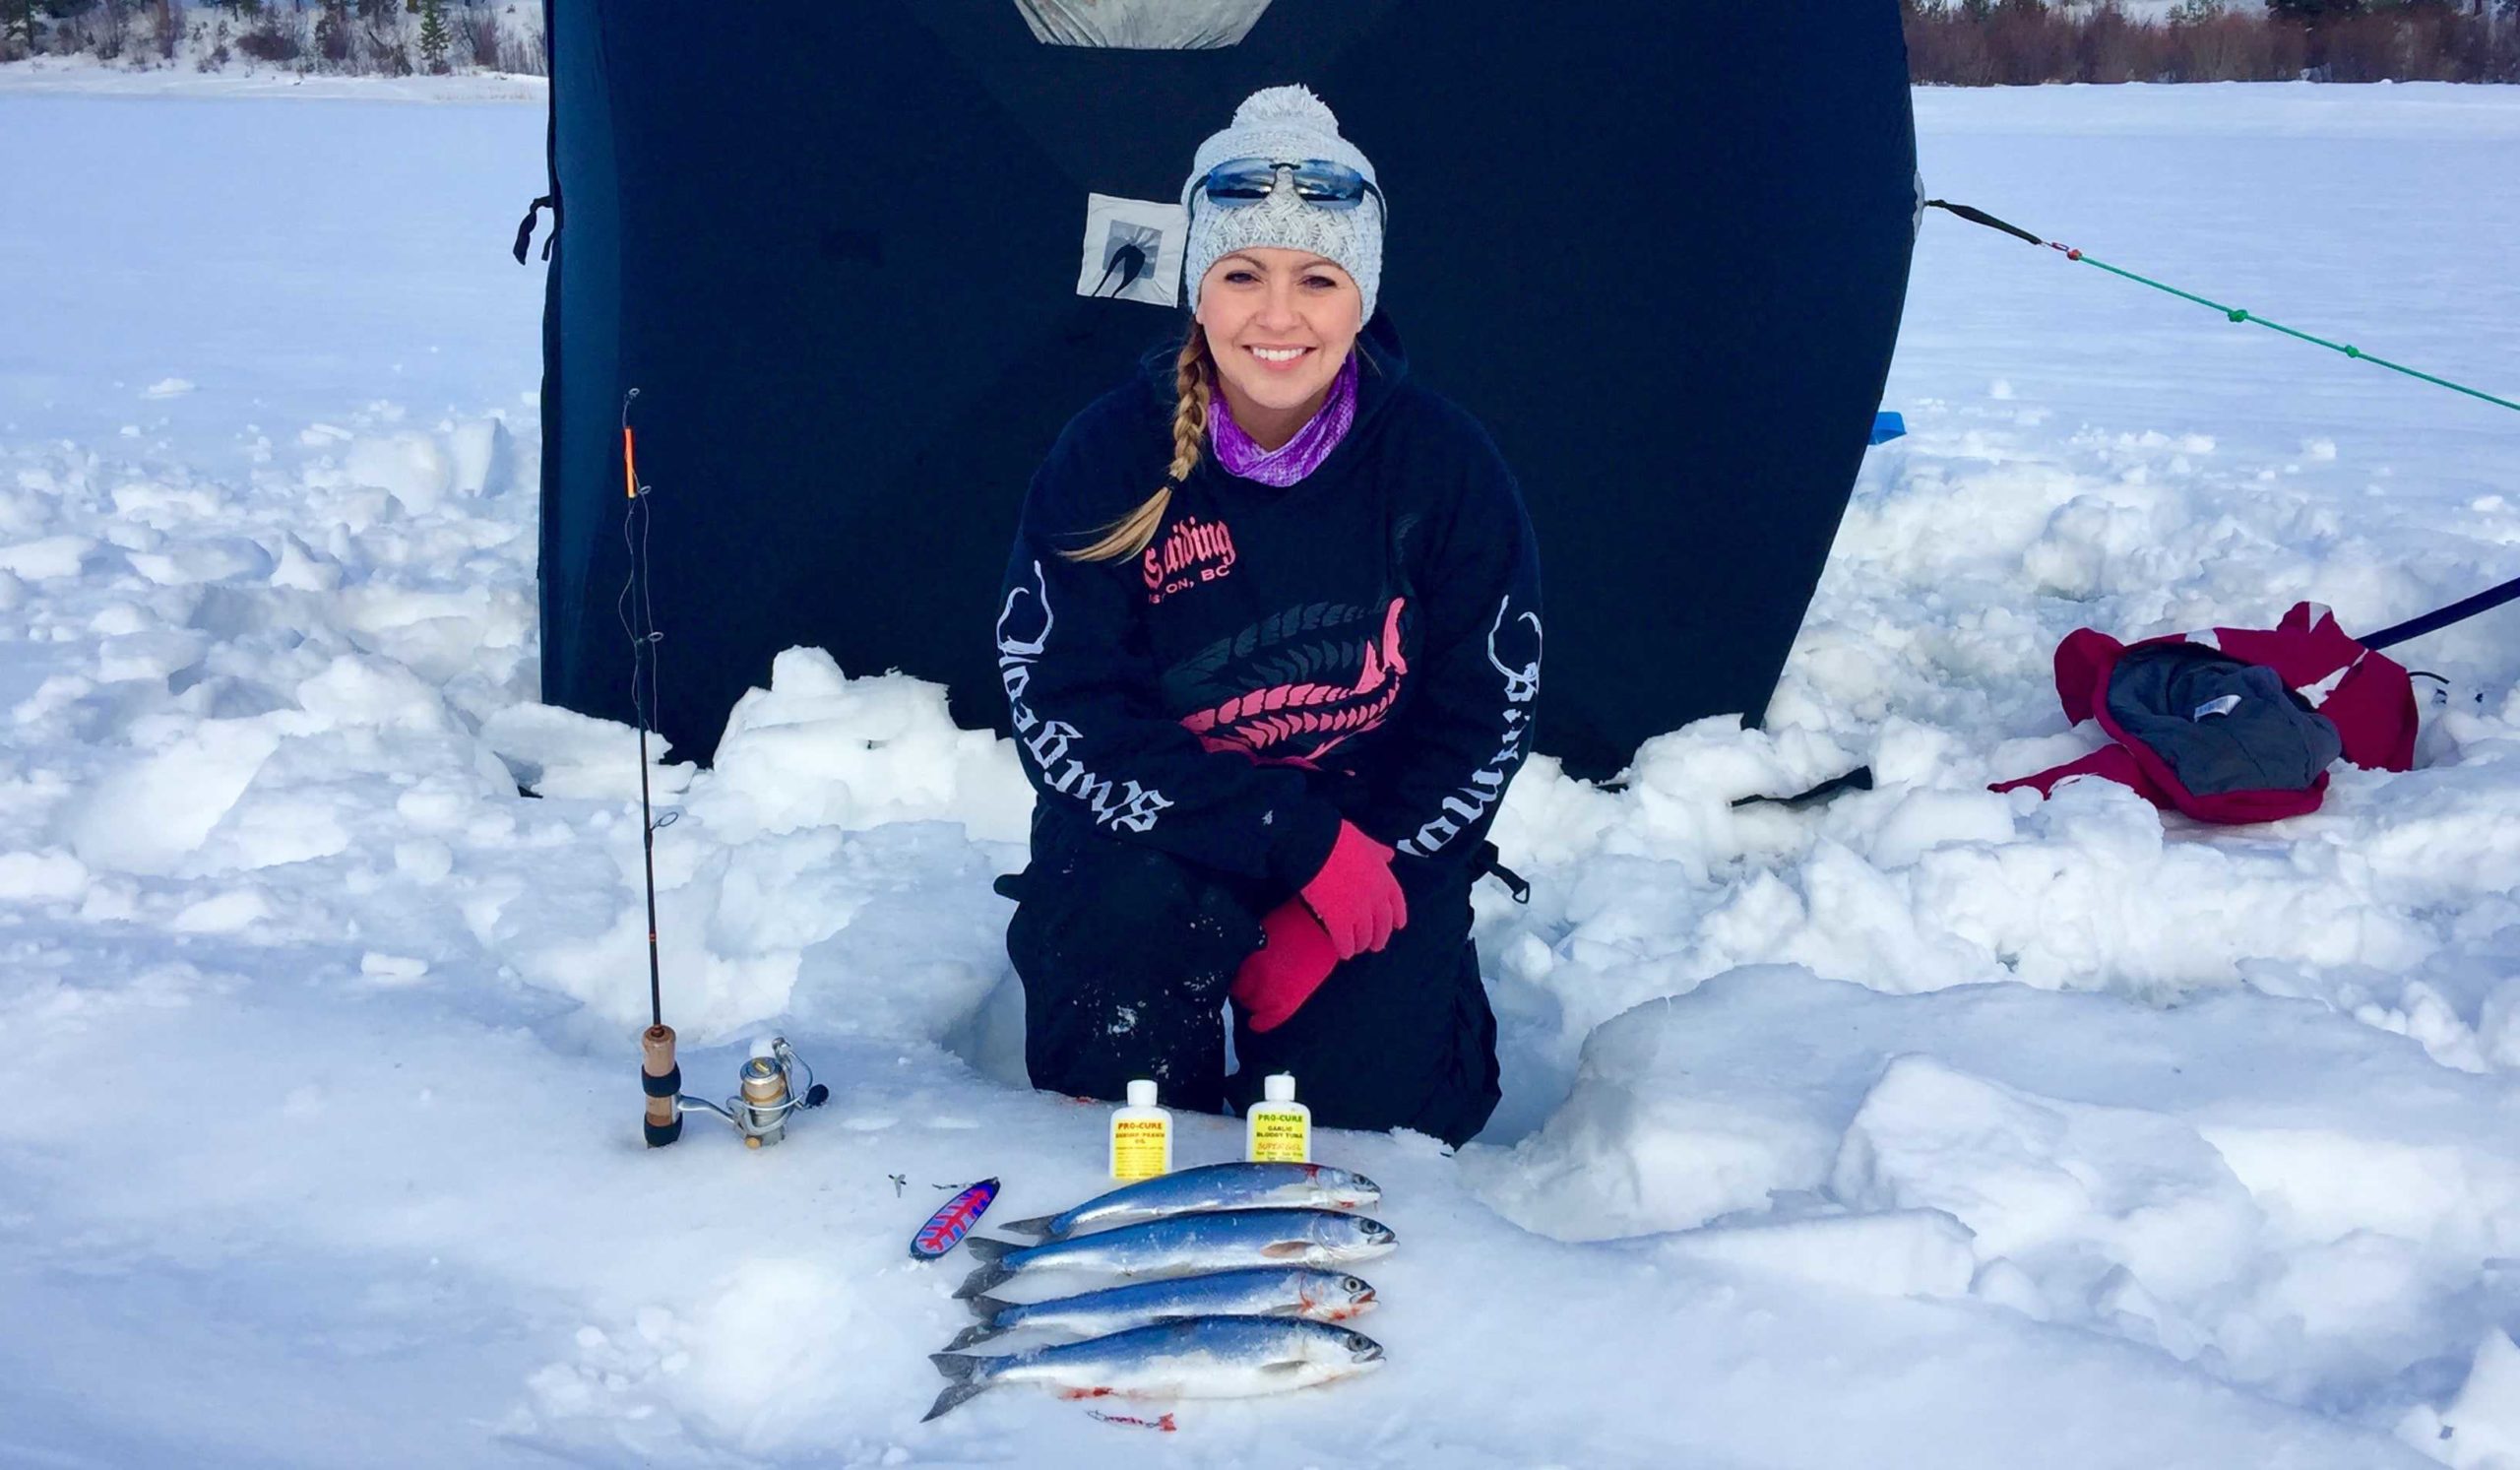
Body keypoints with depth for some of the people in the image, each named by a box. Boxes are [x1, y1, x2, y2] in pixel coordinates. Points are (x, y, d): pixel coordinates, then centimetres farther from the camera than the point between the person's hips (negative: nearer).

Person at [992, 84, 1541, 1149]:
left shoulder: (1443, 461, -10)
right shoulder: (1111, 455, -13)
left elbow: (1482, 720, -4)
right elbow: (1060, 712, -16)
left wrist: (1328, 922, -13)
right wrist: (1305, 845, -23)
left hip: (1381, 837, 1)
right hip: (1155, 837, -1)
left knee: (1365, 1114, -13)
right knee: (1122, 916, -32)